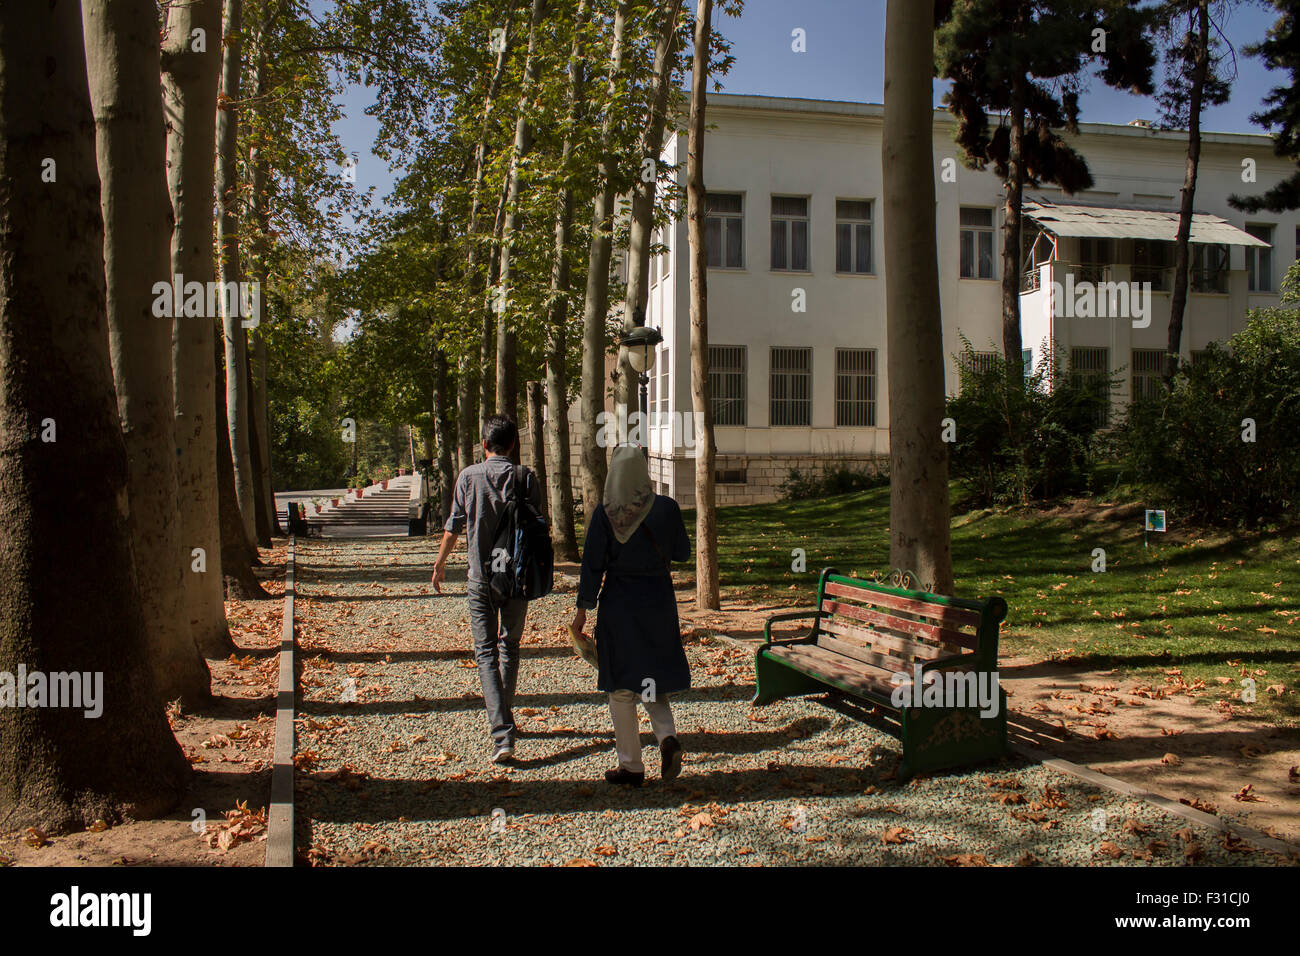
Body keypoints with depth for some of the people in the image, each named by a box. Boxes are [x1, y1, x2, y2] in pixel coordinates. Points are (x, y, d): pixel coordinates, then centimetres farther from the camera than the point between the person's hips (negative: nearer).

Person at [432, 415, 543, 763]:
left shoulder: (469, 476, -2)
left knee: (486, 651, 0)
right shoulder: (525, 477, -1)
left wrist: (440, 564, 16)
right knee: (510, 646, 18)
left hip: (481, 576, -1)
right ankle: (503, 719, 32)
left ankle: (502, 734, -12)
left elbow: (454, 526, 2)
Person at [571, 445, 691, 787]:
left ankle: (631, 767, 14)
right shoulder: (666, 507, -6)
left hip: (618, 603, -2)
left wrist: (583, 609, -1)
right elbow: (682, 552, 5)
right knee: (652, 674, 20)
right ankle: (667, 736, -4)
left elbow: (593, 565, -9)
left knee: (622, 685, 9)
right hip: (659, 600, 3)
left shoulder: (604, 513, -12)